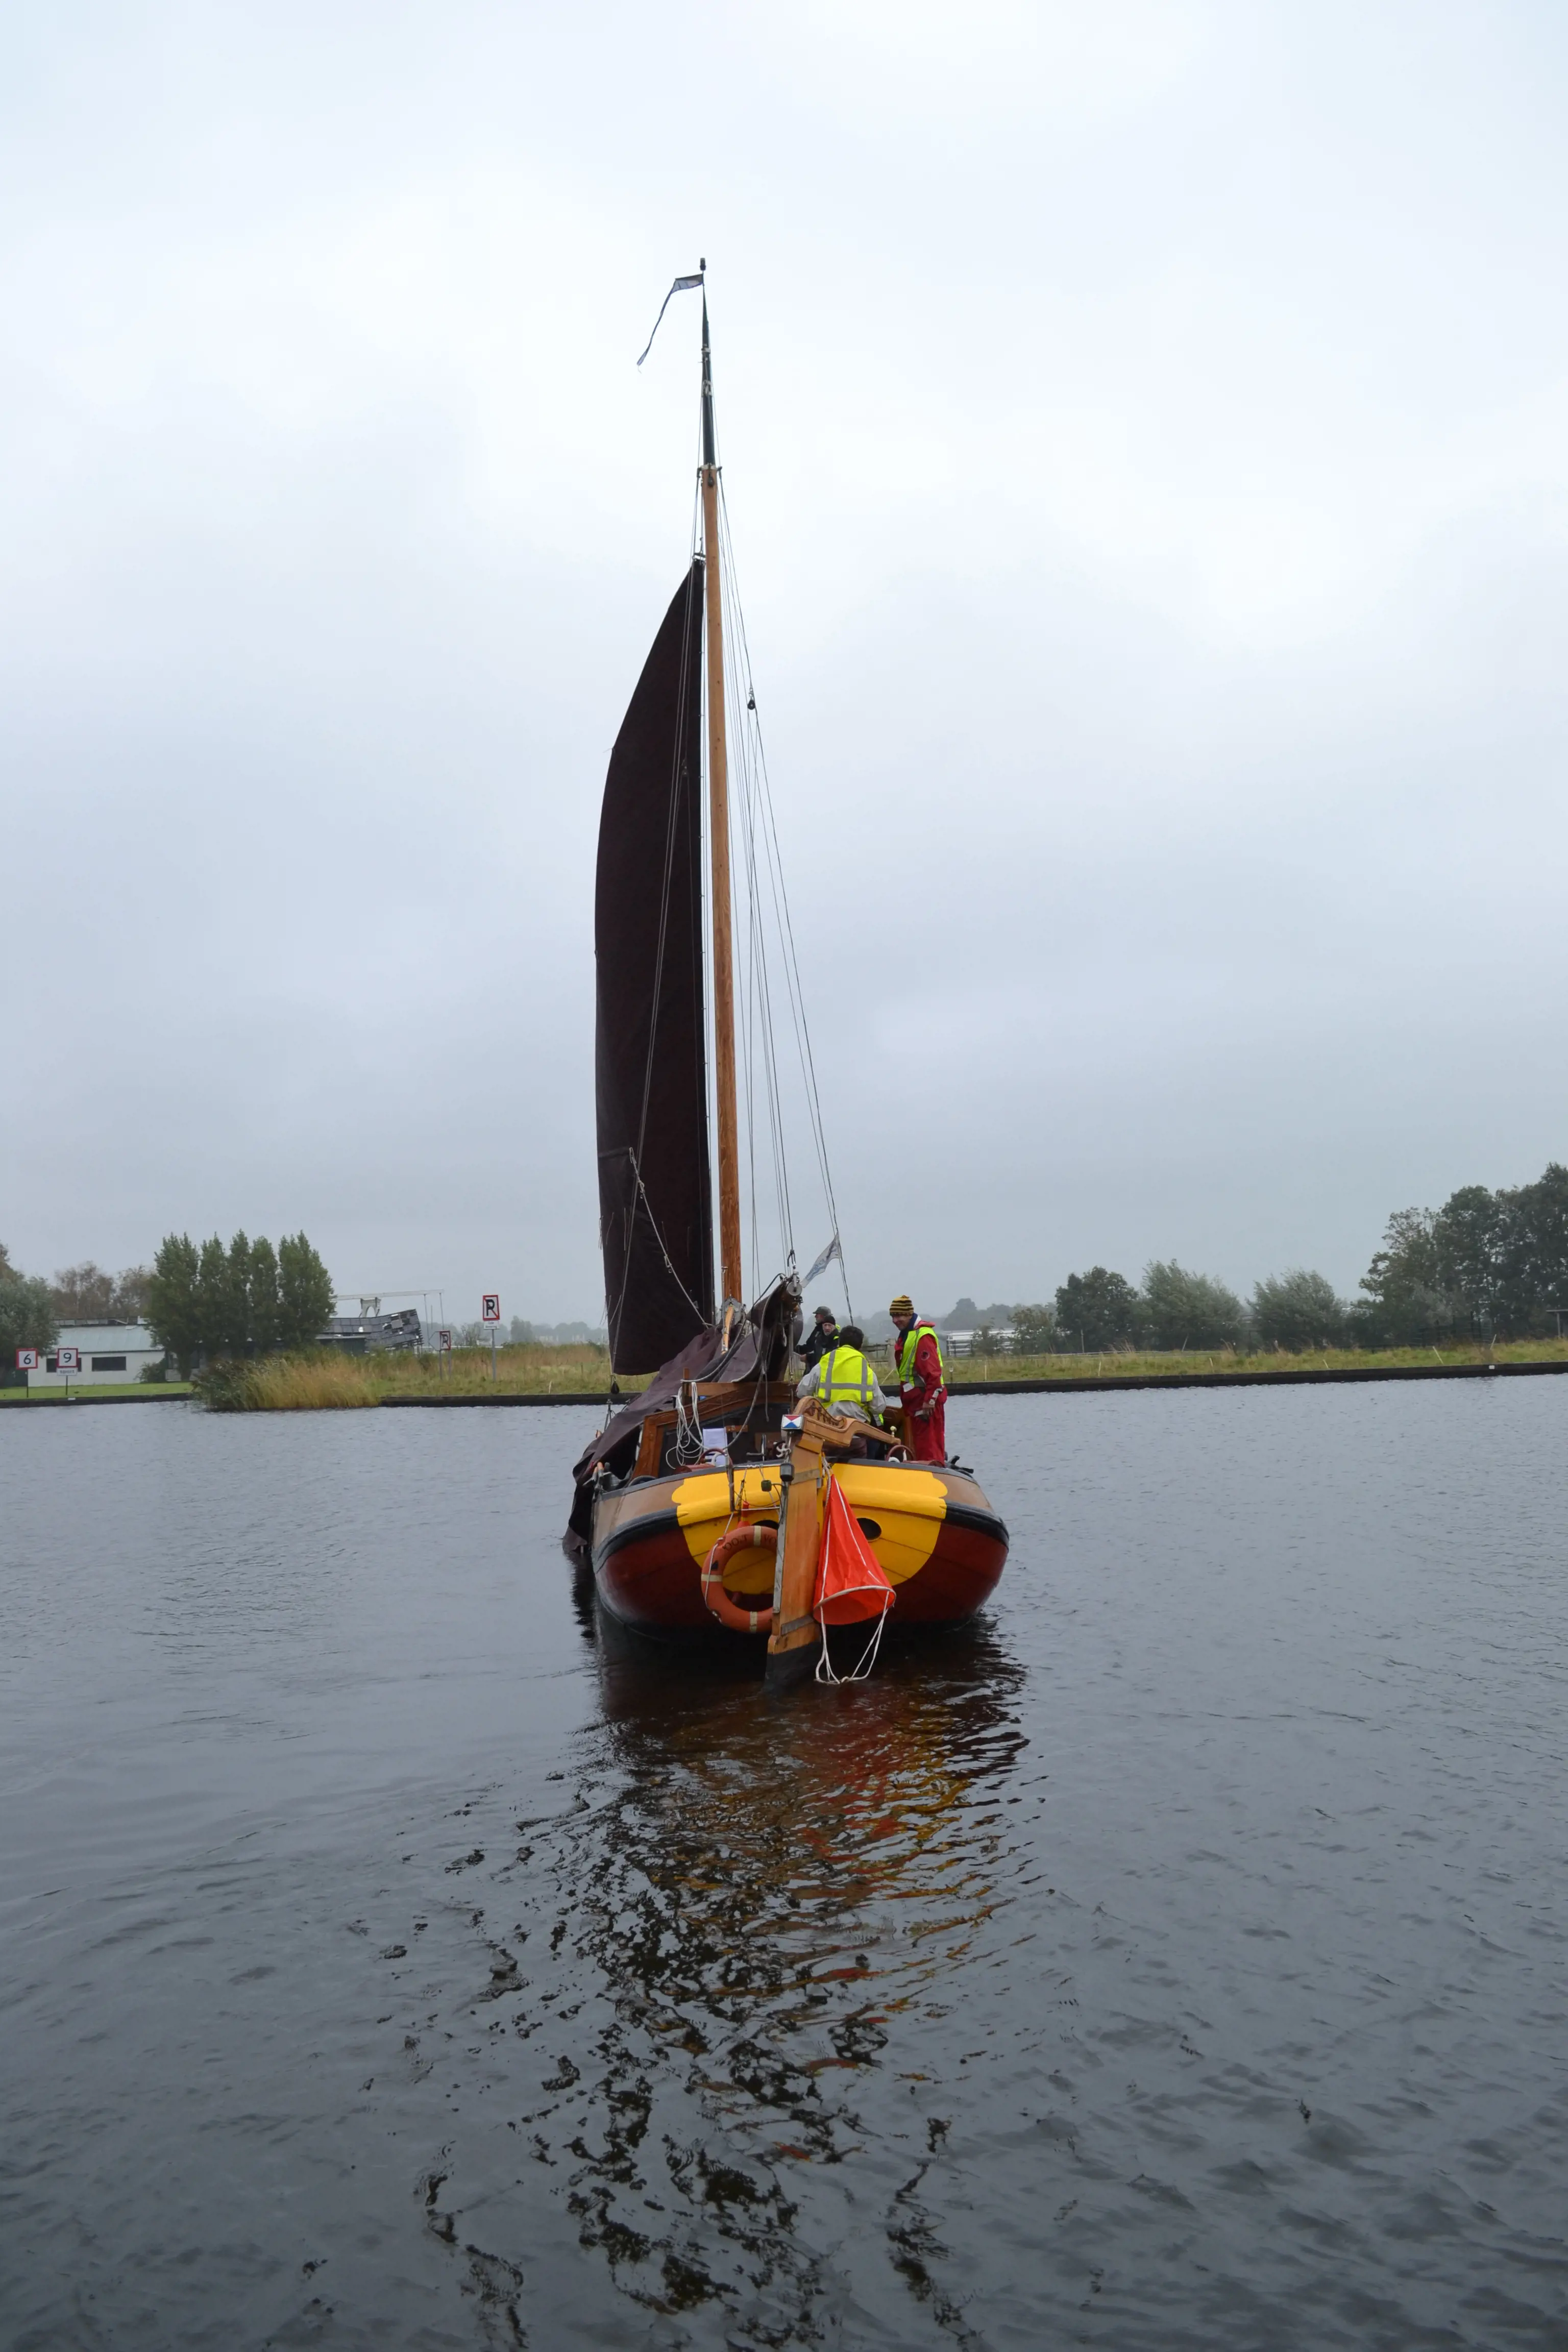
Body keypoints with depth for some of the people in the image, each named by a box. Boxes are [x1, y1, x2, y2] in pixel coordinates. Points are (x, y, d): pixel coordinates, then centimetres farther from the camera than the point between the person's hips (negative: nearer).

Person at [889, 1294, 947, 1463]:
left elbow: (933, 1371, -22)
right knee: (914, 1444, 14)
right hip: (913, 1398, 10)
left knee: (929, 1444, -9)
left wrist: (929, 1400, -23)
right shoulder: (906, 1335, 16)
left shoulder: (923, 1335, -17)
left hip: (927, 1399, -10)